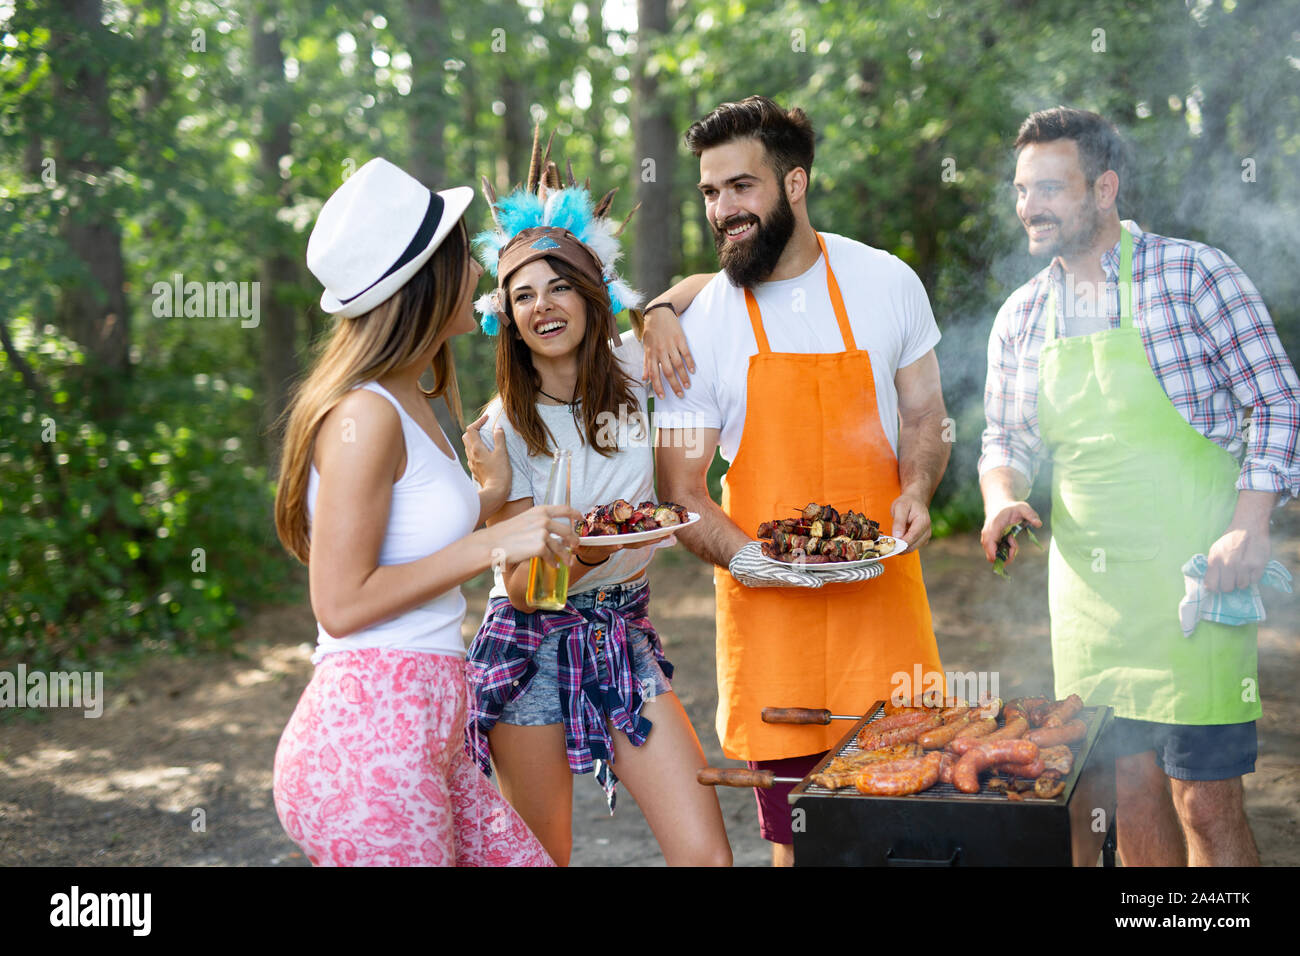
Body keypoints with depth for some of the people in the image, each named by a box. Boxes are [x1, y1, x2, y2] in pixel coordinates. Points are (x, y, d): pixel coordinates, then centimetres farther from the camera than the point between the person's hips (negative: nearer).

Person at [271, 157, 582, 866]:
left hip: (425, 736, 10)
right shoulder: (363, 416, -15)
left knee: (526, 858, 13)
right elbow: (342, 604, -16)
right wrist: (492, 543, -15)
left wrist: (490, 498, 23)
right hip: (368, 743, -10)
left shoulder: (405, 404, 14)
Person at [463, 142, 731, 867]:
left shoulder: (629, 370, -2)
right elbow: (521, 587, -12)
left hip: (625, 637, 3)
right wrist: (581, 553, -32)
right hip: (532, 645, -3)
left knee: (706, 854, -7)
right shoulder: (504, 427, -9)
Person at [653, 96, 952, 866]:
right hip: (769, 602, -1)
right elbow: (681, 492, 1)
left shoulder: (886, 283, 3)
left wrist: (915, 493, -8)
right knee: (798, 835, 2)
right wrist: (739, 554, -18)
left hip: (882, 586, 1)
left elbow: (924, 417, 13)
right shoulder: (703, 324, -1)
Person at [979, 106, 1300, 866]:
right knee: (1131, 791, 10)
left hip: (1189, 580, -5)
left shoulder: (1192, 275, -4)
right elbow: (1007, 440, 19)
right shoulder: (1022, 317, 11)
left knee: (1206, 803, -5)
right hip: (1088, 593, 5)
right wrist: (1002, 496, -3)